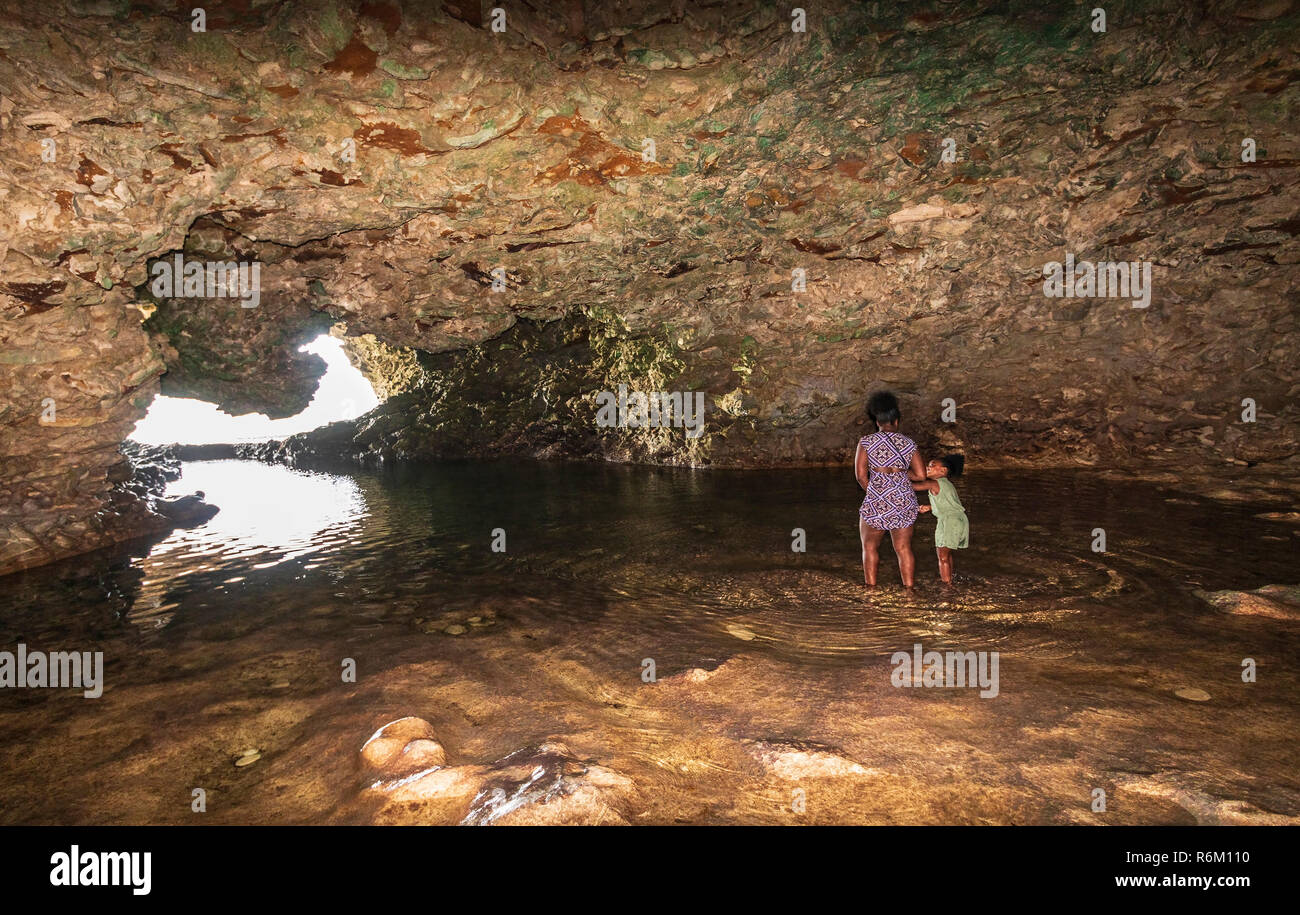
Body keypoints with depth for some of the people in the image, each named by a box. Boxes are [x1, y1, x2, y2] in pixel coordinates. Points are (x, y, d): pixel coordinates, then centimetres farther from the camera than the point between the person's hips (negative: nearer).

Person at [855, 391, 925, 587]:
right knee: (903, 548, 10)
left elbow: (860, 474, -6)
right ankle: (908, 588, 10)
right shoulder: (908, 443, 5)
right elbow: (921, 475, 5)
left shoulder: (866, 442, -3)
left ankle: (871, 587, 9)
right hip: (904, 501, 3)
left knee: (870, 546, 12)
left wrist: (872, 493, 8)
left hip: (877, 500, -3)